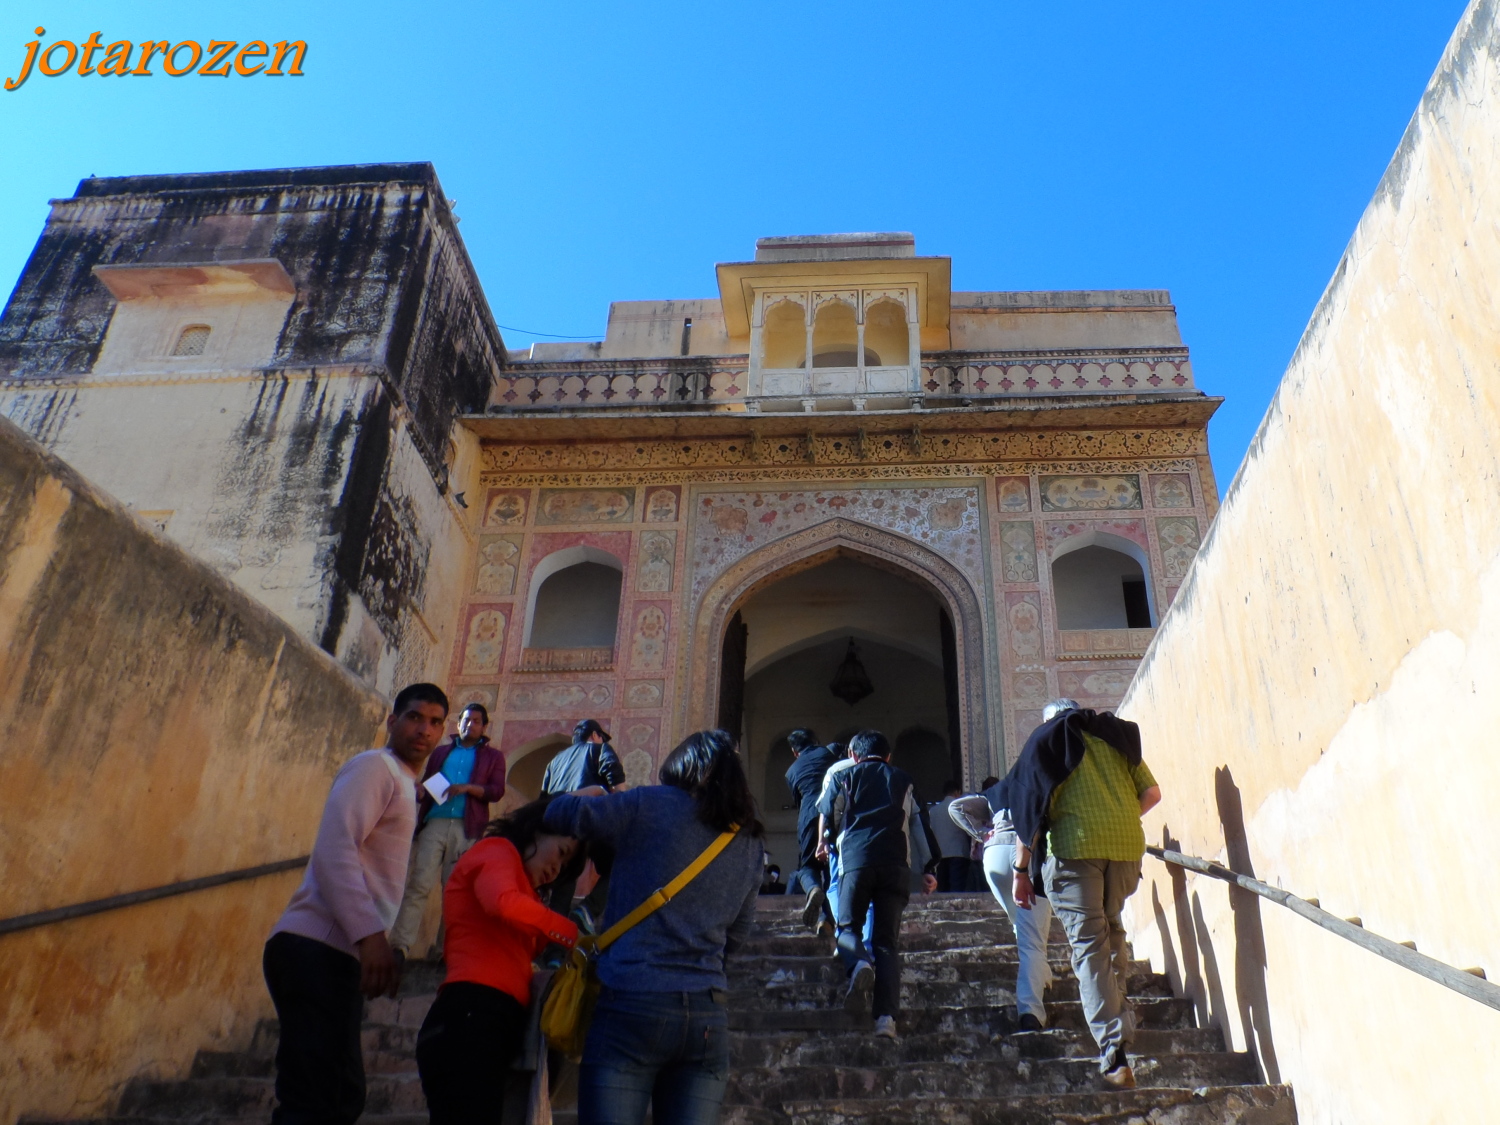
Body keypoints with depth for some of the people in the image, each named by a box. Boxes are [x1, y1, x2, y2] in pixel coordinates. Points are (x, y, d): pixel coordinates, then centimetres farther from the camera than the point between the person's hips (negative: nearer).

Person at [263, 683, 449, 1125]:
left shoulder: (404, 785, 24)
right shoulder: (373, 766, -5)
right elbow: (335, 847, -19)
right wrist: (371, 935, -26)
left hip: (337, 955, 10)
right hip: (316, 950, -10)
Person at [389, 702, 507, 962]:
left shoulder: (493, 757, 14)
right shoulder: (441, 752, 23)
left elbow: (497, 791, 4)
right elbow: (426, 782, 22)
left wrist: (468, 788, -12)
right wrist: (420, 792, -2)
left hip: (467, 828, -1)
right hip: (434, 824, 2)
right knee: (419, 884, -9)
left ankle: (445, 949, 4)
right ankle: (401, 944, -11)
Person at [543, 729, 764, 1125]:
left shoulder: (652, 806, 0)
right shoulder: (750, 844, 14)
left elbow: (562, 813, 3)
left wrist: (597, 795, 22)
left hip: (632, 1006, -4)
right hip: (708, 1018, 5)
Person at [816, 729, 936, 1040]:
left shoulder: (844, 776, 17)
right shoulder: (902, 780, 23)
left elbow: (827, 814, 25)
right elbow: (917, 826, 22)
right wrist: (925, 870, 27)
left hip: (856, 860, -2)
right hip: (896, 864, 2)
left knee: (847, 925, 9)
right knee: (887, 939, 3)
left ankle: (859, 964, -26)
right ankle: (886, 1015, -14)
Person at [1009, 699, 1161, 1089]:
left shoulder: (1047, 737, 13)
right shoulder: (1119, 735, 22)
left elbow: (1029, 805, 4)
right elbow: (1151, 793, 15)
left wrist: (1022, 870, 6)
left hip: (1075, 844, -4)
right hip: (1127, 844, 4)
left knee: (1089, 944, -2)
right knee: (1112, 928, 26)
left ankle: (1114, 1054, -10)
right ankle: (1121, 1020, 26)